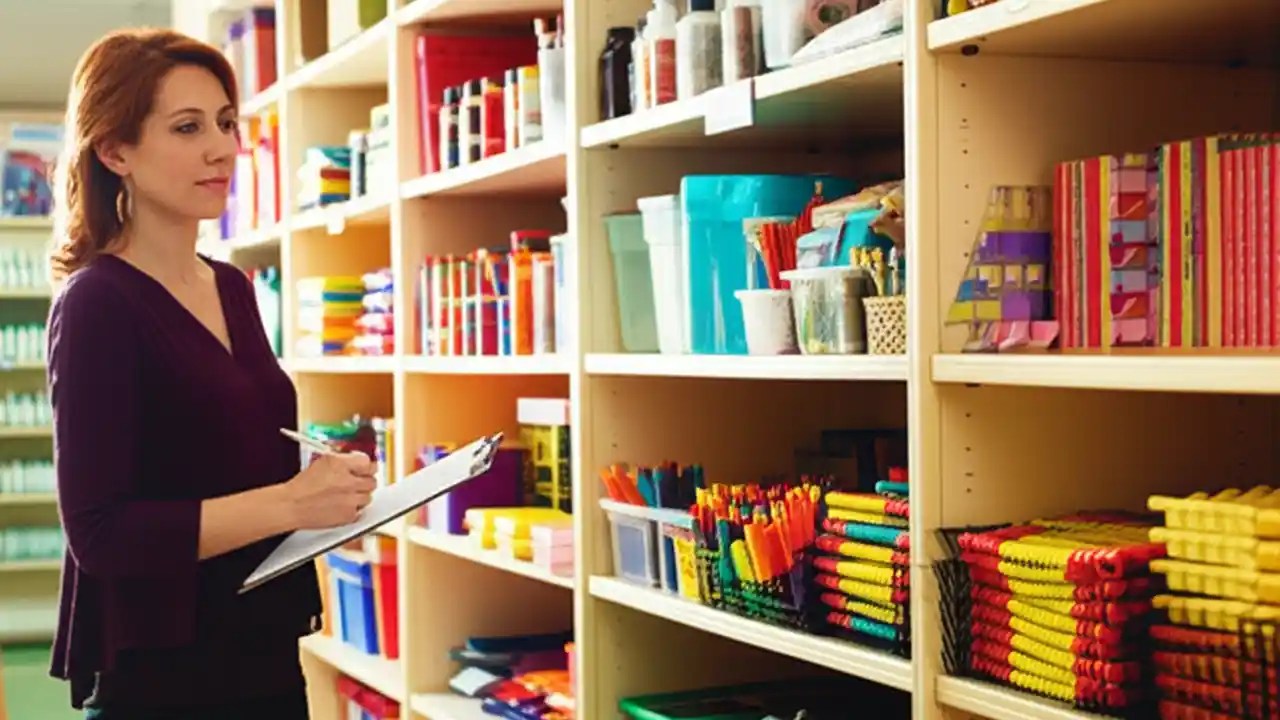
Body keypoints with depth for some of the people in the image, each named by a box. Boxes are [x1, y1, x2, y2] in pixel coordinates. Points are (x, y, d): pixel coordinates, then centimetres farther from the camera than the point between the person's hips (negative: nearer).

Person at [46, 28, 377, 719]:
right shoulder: (96, 305, -14)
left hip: (265, 657, 8)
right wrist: (289, 504, -25)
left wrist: (327, 487, 2)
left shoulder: (232, 289, 9)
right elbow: (100, 531, -20)